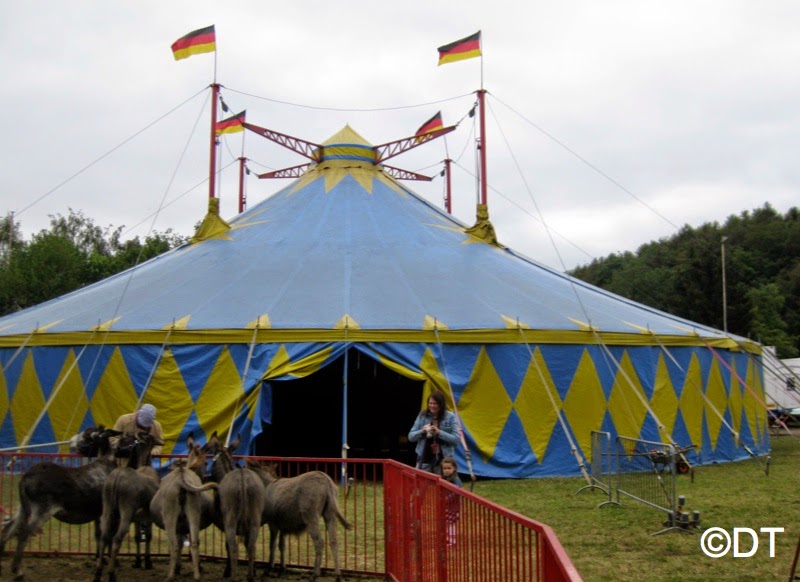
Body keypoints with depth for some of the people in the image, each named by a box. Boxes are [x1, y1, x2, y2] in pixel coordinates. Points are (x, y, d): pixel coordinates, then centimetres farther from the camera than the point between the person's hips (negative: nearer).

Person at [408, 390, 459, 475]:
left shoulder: (450, 417, -2)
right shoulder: (422, 416, 4)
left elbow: (456, 440, -7)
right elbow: (411, 436, 6)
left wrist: (439, 433, -19)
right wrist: (421, 432, -14)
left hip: (443, 460, -2)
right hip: (424, 459, 2)